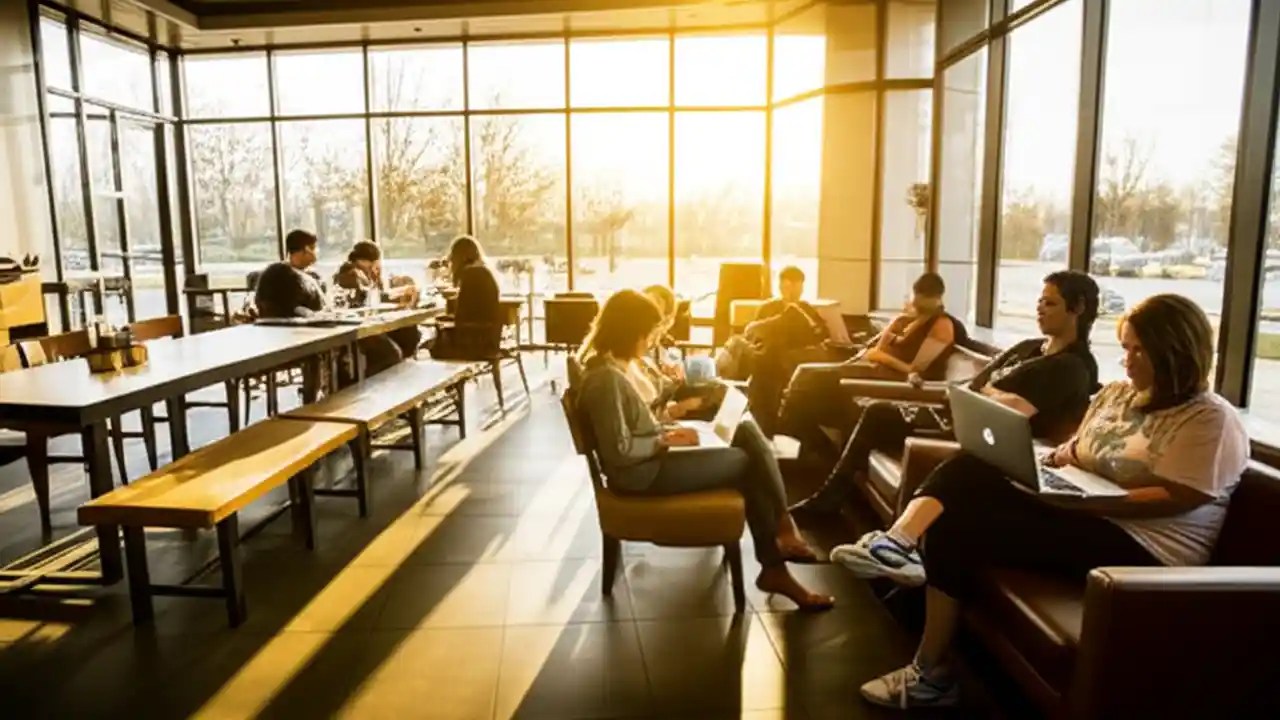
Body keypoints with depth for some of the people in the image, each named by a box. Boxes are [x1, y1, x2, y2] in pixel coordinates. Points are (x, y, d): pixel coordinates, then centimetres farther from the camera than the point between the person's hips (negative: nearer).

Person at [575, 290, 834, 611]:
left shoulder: (622, 364, 9)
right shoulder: (605, 378, -22)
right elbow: (620, 451, -24)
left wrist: (668, 429, 2)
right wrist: (667, 439, -14)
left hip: (654, 454, 10)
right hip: (642, 471, -10)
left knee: (746, 429, 0)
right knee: (746, 461, -4)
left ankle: (781, 536, -2)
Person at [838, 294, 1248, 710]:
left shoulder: (1212, 420, -8)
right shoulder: (1115, 395, 16)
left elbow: (1176, 499, -19)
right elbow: (1071, 456, 19)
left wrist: (1082, 502, -26)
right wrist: (1042, 463, -4)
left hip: (1138, 544, -8)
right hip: (1080, 515, 8)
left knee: (957, 530, -22)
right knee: (965, 470, -13)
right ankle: (897, 544, -37)